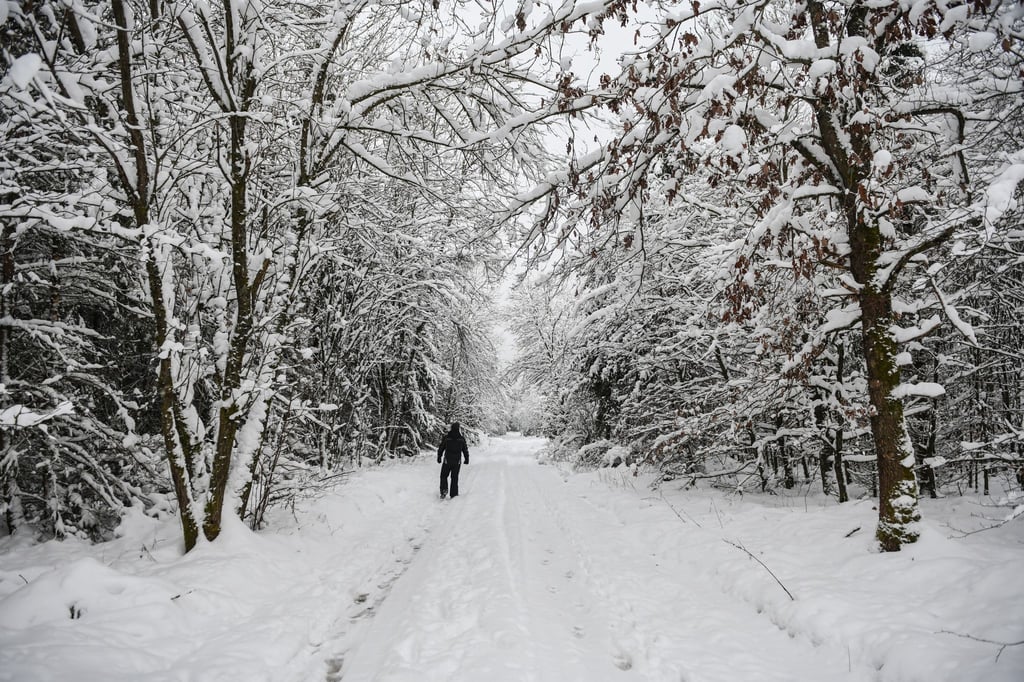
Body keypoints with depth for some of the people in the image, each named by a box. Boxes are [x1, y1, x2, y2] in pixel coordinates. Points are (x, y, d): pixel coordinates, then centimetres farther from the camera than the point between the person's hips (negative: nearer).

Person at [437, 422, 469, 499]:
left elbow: (440, 448, 0)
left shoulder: (446, 438, -6)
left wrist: (439, 458, 12)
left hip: (447, 461, -1)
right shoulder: (462, 439, -4)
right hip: (457, 462, 1)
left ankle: (444, 489, -7)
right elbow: (465, 450, 4)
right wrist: (466, 459, 17)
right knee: (455, 477, 10)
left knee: (444, 476, 12)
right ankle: (454, 494, 10)